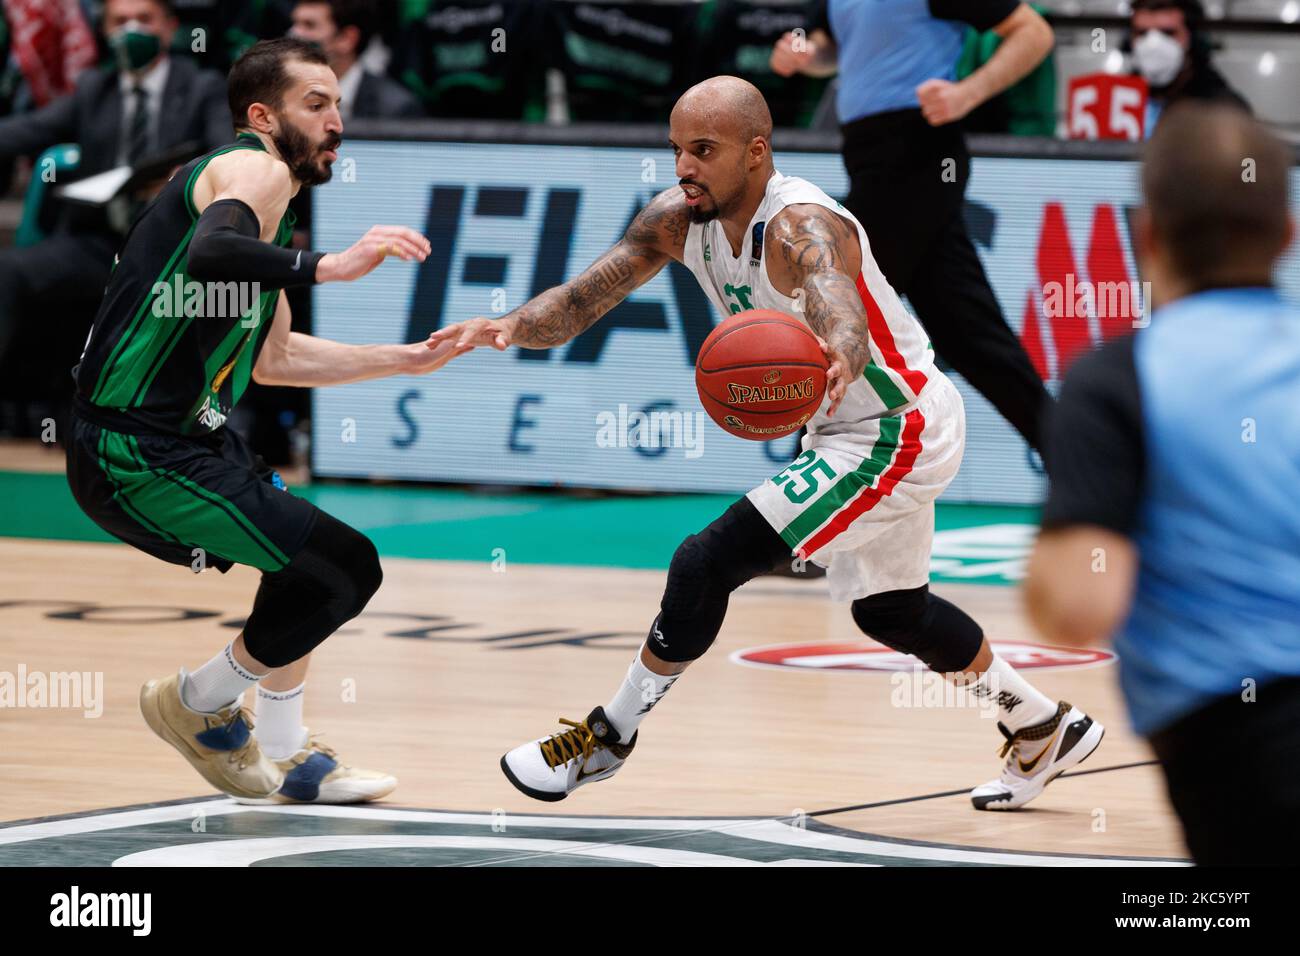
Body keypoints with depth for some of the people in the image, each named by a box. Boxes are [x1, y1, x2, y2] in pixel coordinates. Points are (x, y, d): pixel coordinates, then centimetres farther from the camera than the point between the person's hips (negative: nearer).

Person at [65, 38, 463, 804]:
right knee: (347, 568, -12)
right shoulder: (255, 169, -9)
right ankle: (199, 705, 7)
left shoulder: (266, 200, 21)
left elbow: (272, 357, 31)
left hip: (187, 441, 11)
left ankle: (286, 761, 33)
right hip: (139, 454, -11)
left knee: (311, 563, 27)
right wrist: (329, 266, -41)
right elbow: (210, 253, -33)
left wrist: (403, 359, 32)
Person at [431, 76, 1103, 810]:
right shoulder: (679, 219, -7)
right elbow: (581, 302, -9)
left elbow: (843, 319, -51)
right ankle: (1044, 728, 45)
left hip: (899, 434, -10)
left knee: (711, 562, -17)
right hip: (848, 427, 10)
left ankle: (609, 738, -1)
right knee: (889, 611, 26)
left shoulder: (803, 228, -31)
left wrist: (837, 365, -75)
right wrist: (515, 327, -31)